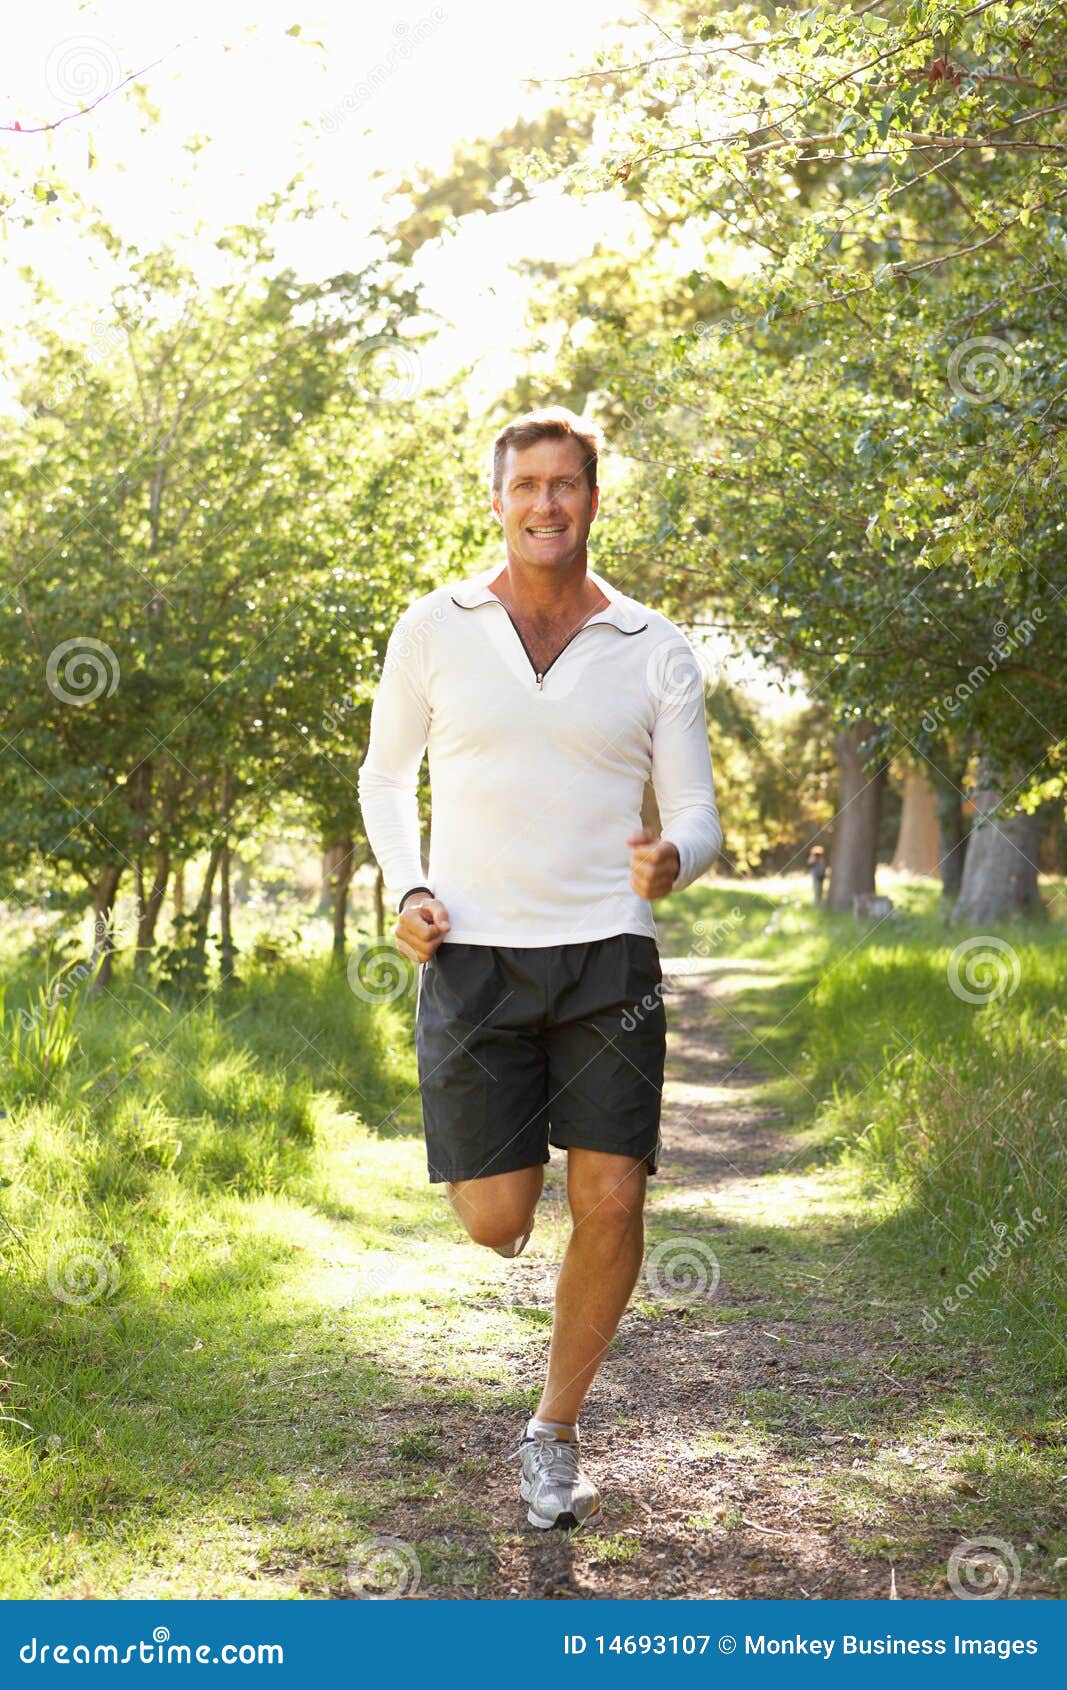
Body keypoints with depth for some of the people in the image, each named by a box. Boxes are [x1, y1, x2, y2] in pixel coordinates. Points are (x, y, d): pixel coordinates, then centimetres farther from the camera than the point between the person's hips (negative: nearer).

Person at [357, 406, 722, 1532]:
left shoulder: (654, 650, 4)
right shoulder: (435, 628, 4)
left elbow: (696, 816, 6)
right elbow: (386, 775, 15)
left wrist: (672, 862, -18)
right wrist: (405, 891, -2)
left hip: (607, 952, 1)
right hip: (472, 956, 0)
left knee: (611, 1205, -8)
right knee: (495, 1221, -4)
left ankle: (555, 1430, 15)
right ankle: (497, 1156, 36)